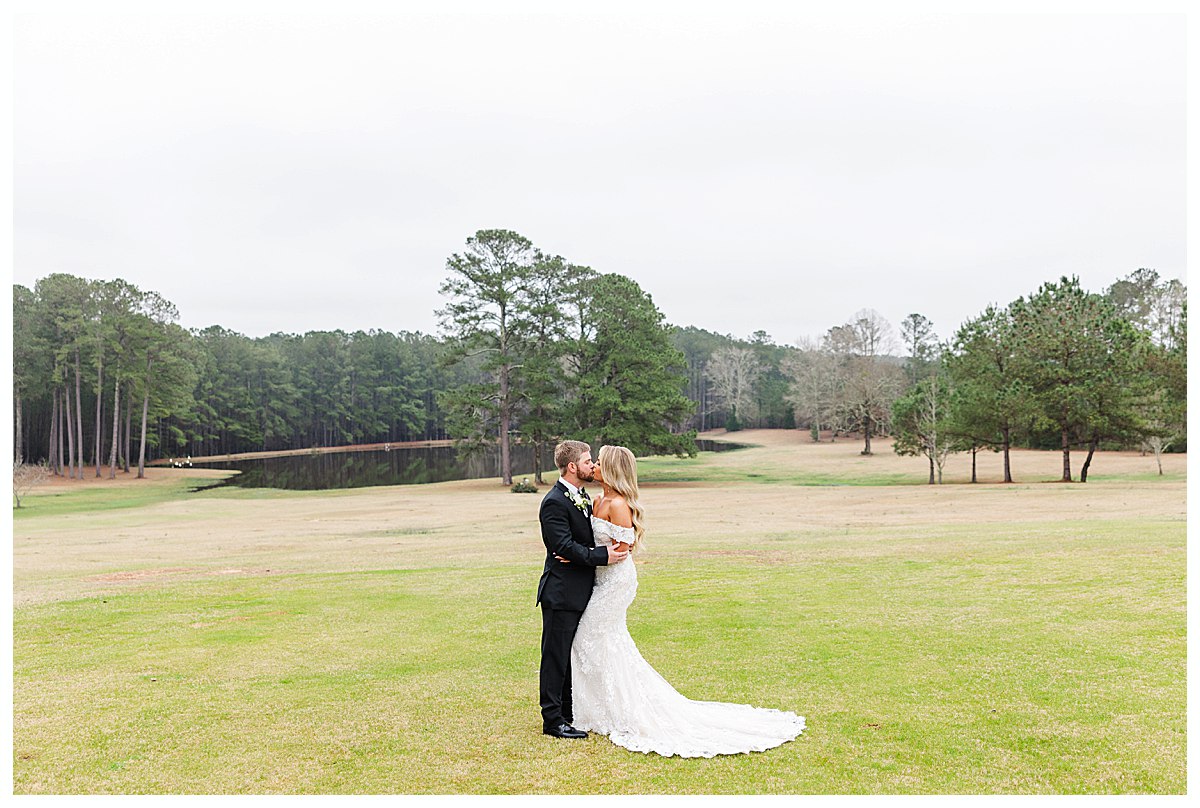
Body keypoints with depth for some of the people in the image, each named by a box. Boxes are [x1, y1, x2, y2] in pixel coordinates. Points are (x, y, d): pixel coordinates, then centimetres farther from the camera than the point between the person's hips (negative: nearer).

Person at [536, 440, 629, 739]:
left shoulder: (583, 496, 12)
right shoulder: (554, 502, -18)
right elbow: (565, 547, -24)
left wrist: (617, 547, 2)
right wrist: (603, 556, -24)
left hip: (580, 592, 9)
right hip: (561, 593, -9)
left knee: (572, 655, 19)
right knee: (556, 656, 1)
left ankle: (568, 710, 32)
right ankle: (553, 720, 10)